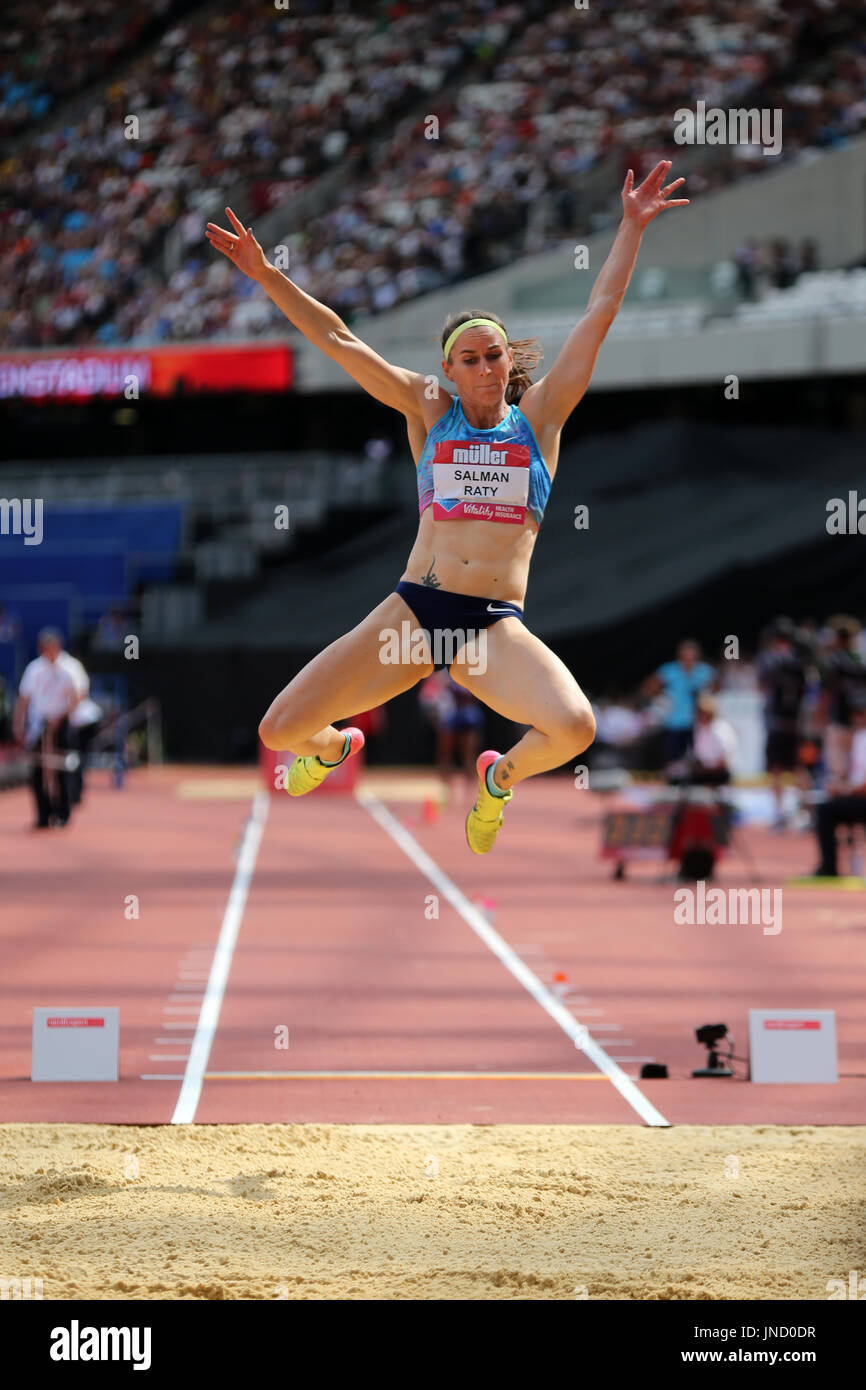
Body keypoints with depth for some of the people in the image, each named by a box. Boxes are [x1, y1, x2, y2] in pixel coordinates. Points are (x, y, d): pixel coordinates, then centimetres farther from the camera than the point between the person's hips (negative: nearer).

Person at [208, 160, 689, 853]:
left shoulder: (539, 416, 10)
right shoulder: (430, 412, 12)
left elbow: (600, 314, 7)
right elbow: (337, 340, 11)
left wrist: (633, 226, 4)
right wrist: (267, 275, 6)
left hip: (497, 626, -1)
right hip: (412, 611, 1)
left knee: (574, 728, -31)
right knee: (280, 730, -7)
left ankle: (500, 775, 8)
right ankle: (334, 746, 35)